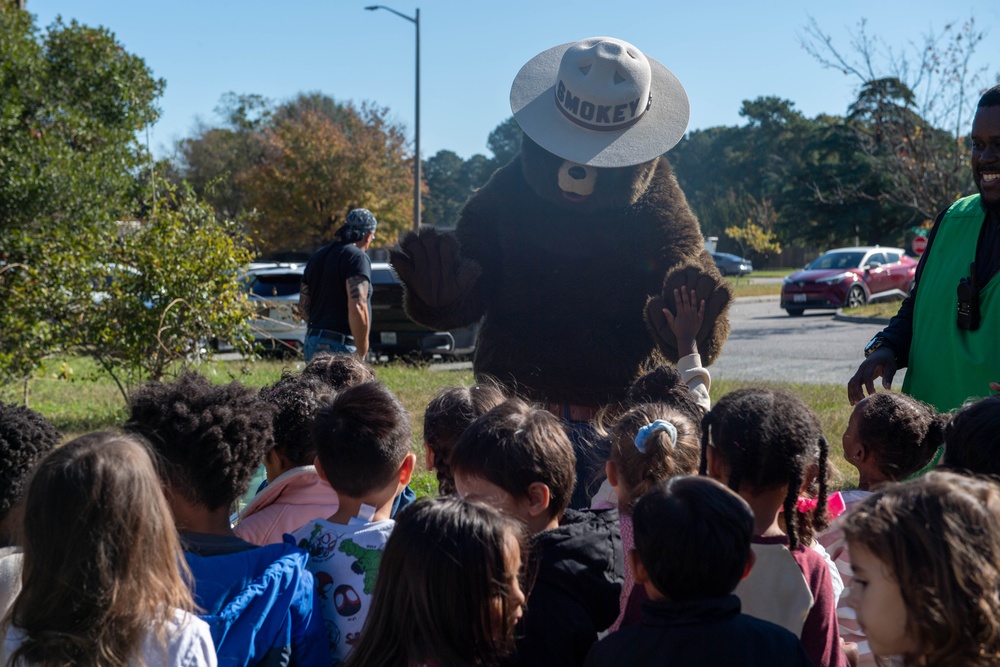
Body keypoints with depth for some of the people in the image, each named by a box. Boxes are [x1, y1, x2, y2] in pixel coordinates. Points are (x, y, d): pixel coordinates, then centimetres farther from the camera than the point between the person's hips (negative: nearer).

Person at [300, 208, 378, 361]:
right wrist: (362, 354, -16)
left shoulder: (318, 256, 15)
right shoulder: (357, 258, -11)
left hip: (312, 342, 9)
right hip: (339, 346, -9)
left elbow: (303, 305, 20)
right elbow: (357, 309, -22)